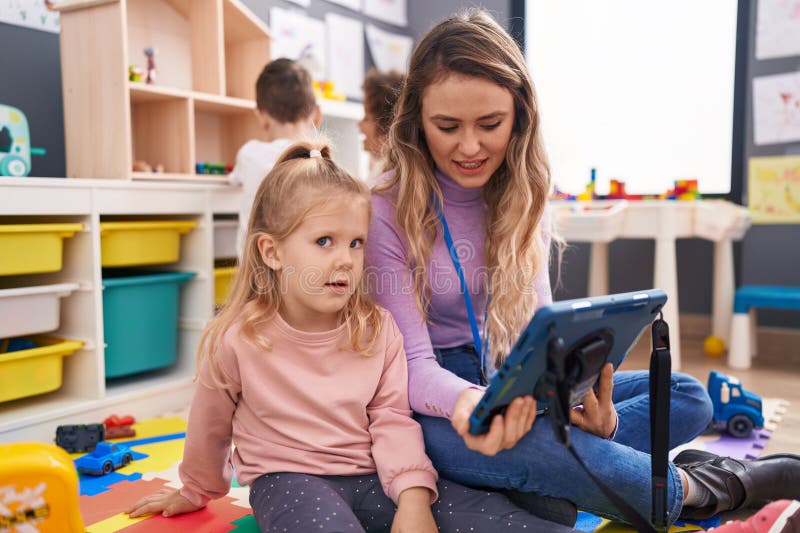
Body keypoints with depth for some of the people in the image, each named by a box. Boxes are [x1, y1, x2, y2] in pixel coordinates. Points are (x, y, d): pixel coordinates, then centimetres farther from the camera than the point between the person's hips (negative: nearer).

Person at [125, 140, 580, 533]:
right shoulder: (236, 340, -11)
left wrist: (413, 495, -18)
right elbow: (211, 427, 6)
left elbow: (393, 418, -2)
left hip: (372, 475, 3)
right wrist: (196, 492, 24)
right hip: (288, 478, -3)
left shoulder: (378, 327, -4)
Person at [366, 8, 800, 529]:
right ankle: (693, 488, -8)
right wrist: (467, 403, -41)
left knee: (686, 396, -3)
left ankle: (539, 484, -25)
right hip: (431, 404, -6)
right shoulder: (385, 212, -16)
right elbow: (413, 364, -18)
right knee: (531, 443, -37)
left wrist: (581, 395, -24)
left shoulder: (523, 199, 2)